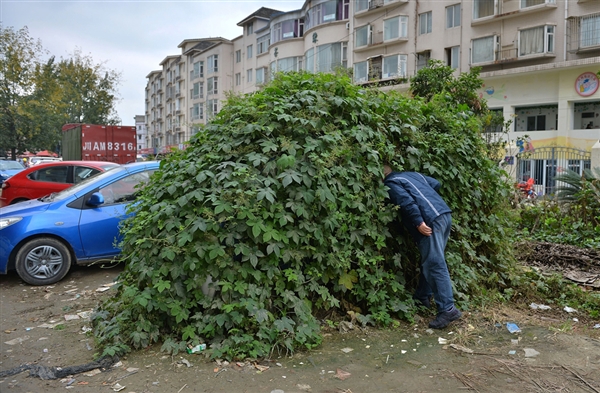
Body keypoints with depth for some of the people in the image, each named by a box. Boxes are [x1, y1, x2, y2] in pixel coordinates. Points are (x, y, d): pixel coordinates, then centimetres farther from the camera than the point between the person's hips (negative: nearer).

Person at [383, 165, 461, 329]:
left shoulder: (391, 183, 1)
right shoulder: (411, 174, 26)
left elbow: (407, 202, -14)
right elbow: (436, 184, 27)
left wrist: (418, 222, -16)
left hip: (431, 221, -9)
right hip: (444, 214, 9)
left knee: (435, 265, -8)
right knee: (429, 261, 18)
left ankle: (447, 309, -9)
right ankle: (423, 297, 30)